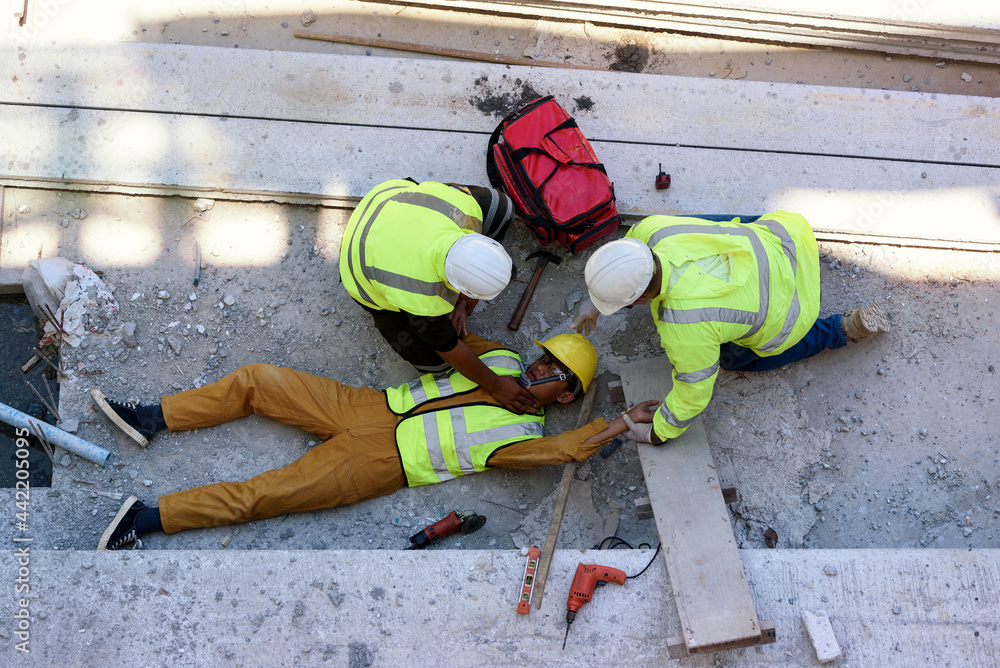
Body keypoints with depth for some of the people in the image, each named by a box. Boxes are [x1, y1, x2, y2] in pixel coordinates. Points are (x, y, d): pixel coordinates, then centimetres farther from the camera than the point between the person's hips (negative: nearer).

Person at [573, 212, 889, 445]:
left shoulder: (684, 326, -39)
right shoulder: (652, 229, -25)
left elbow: (693, 394, -22)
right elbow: (626, 265, 1)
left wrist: (656, 433, -7)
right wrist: (594, 303, 9)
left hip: (785, 312, -6)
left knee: (733, 359, 25)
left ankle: (848, 327, 19)